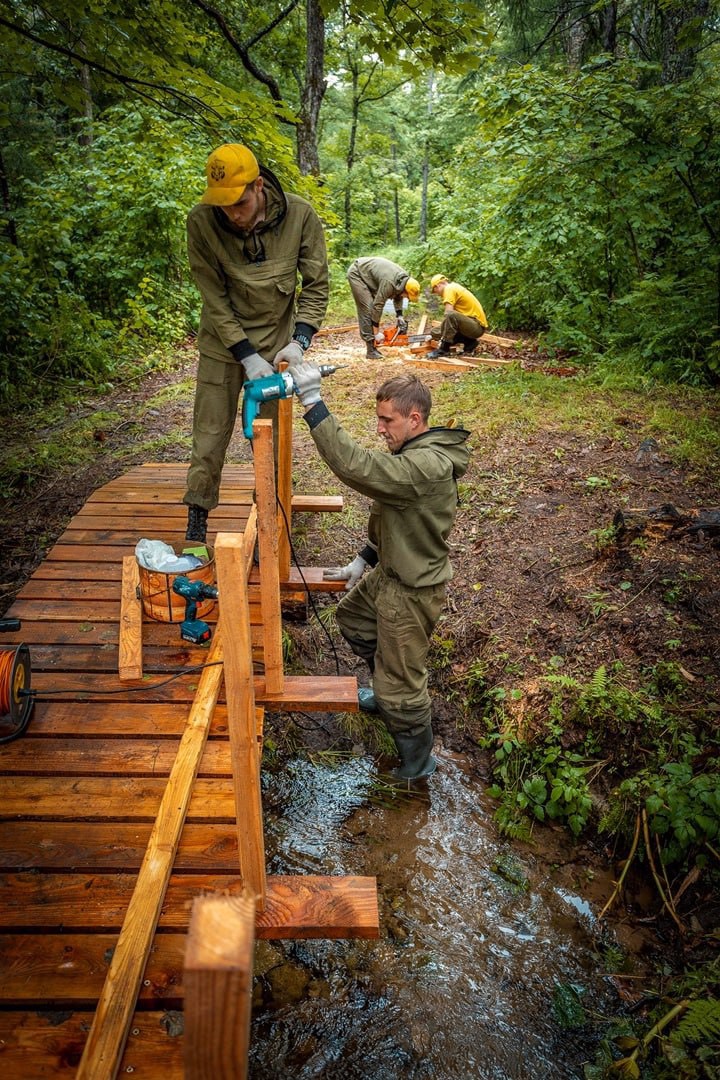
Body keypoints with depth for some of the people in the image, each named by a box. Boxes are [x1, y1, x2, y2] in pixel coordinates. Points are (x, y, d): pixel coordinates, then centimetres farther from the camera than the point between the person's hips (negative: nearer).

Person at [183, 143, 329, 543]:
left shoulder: (299, 215, -14)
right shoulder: (201, 221, -17)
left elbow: (316, 285, -6)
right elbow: (215, 299, -15)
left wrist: (300, 340, -17)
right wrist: (247, 356, -20)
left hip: (275, 345, 1)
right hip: (221, 345, 0)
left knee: (269, 442, 5)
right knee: (209, 439, 4)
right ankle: (196, 526, 18)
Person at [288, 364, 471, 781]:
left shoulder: (429, 466, -32)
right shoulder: (414, 452, 2)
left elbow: (356, 466, -43)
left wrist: (313, 403, -42)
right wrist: (366, 558, 14)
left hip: (412, 590, -10)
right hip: (390, 572, 10)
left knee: (401, 685, 5)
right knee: (352, 616, 31)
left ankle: (417, 764, 28)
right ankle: (387, 691, 50)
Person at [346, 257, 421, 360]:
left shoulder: (404, 279, -9)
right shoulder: (389, 283, -34)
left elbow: (398, 296, 9)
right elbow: (378, 306, -29)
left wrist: (399, 316, -2)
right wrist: (376, 333, -23)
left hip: (366, 273, 9)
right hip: (356, 273, -9)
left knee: (372, 308, 5)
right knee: (367, 309, -14)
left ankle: (373, 347, 7)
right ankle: (371, 350, -14)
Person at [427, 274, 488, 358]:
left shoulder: (449, 288, -11)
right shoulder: (455, 287, 18)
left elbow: (448, 313, -20)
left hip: (477, 326, -10)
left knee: (450, 315, -33)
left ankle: (443, 349, -26)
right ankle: (470, 343, 10)